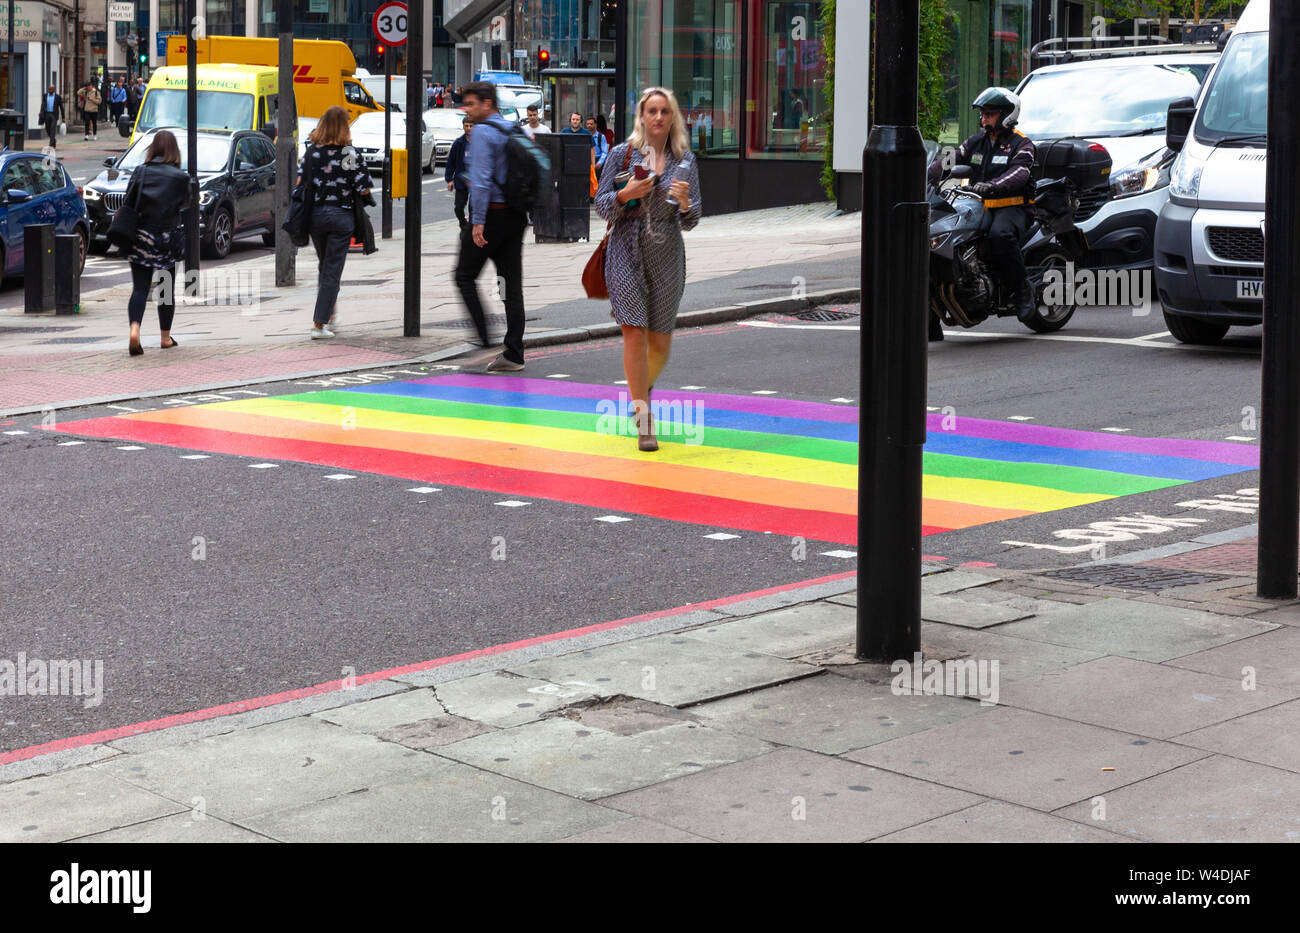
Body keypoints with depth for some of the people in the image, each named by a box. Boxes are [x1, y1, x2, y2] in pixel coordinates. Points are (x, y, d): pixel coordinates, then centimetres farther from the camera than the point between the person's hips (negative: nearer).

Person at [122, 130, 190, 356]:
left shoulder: (140, 172, -2)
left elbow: (127, 202, -2)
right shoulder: (180, 177, -6)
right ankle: (165, 337, 22)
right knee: (167, 289, 13)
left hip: (141, 236, 1)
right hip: (167, 239, -1)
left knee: (140, 287, -1)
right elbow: (185, 203, 6)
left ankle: (134, 328, -24)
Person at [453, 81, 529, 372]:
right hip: (516, 214, 8)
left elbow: (481, 179, -17)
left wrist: (478, 221, -19)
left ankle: (485, 338, -5)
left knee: (465, 276, 3)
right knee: (512, 282, 5)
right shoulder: (513, 131, 15)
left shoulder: (482, 133, -9)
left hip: (492, 213, -7)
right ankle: (513, 353, 4)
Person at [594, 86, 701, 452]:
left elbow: (691, 220, 6)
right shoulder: (622, 154, 1)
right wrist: (626, 194, -16)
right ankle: (643, 420, -4)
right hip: (627, 251, -2)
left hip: (667, 256, 2)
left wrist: (684, 202, -16)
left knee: (660, 340, 7)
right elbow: (601, 204, 3)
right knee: (634, 333, -10)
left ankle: (642, 388, 39)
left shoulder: (686, 161, 5)